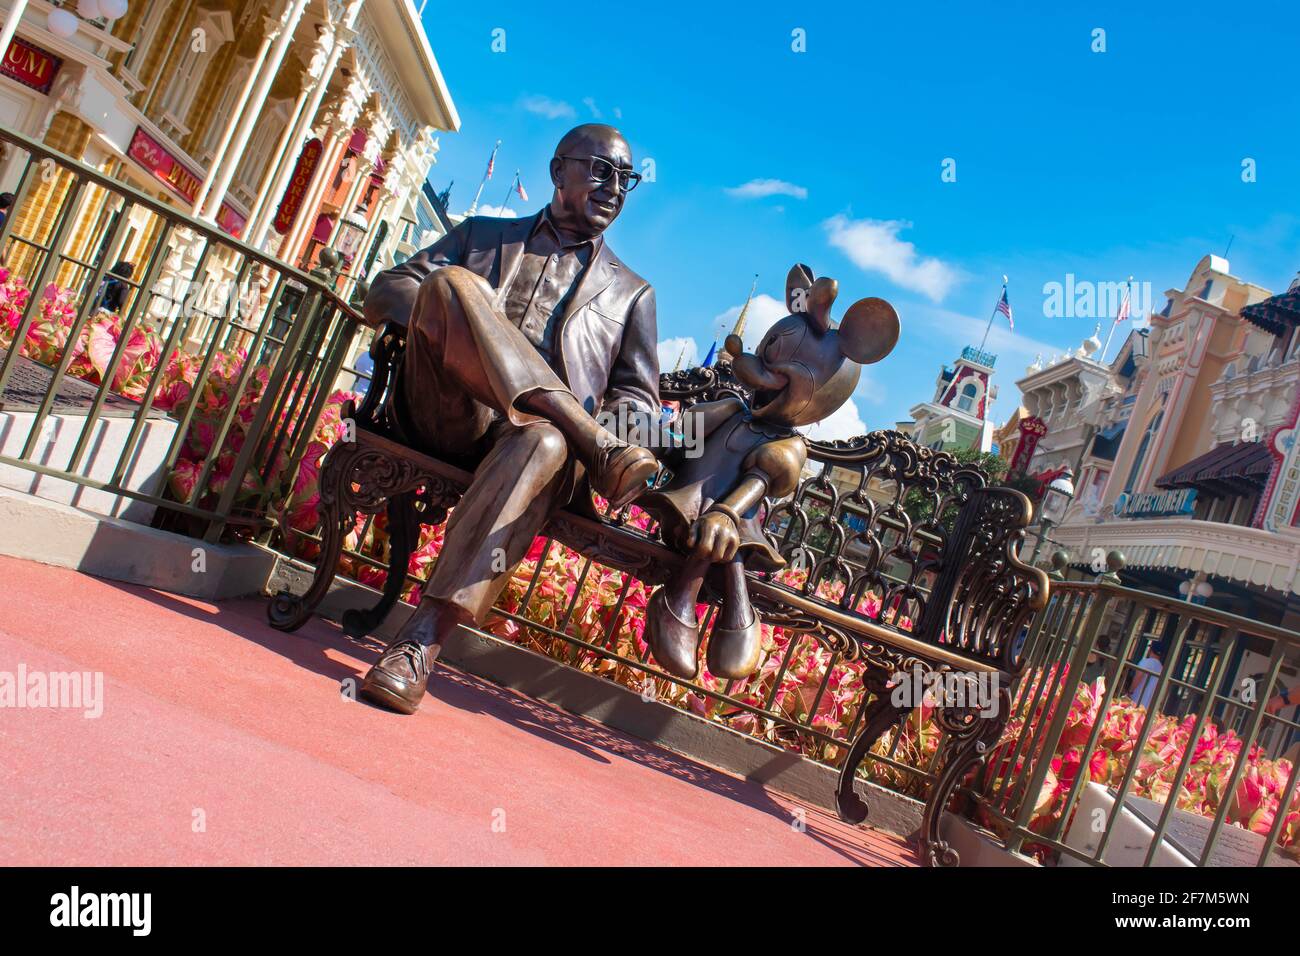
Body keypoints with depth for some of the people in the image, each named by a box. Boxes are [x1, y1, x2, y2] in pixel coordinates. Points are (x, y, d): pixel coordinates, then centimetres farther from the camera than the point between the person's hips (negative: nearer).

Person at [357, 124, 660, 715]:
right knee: (451, 282, -26)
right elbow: (384, 293, 17)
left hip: (540, 428, 0)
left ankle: (422, 642, -46)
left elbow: (638, 398, 19)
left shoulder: (631, 292, 26)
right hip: (448, 419, 1)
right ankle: (600, 450, -32)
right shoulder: (481, 236, 27)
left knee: (543, 444, -39)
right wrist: (444, 314, -6)